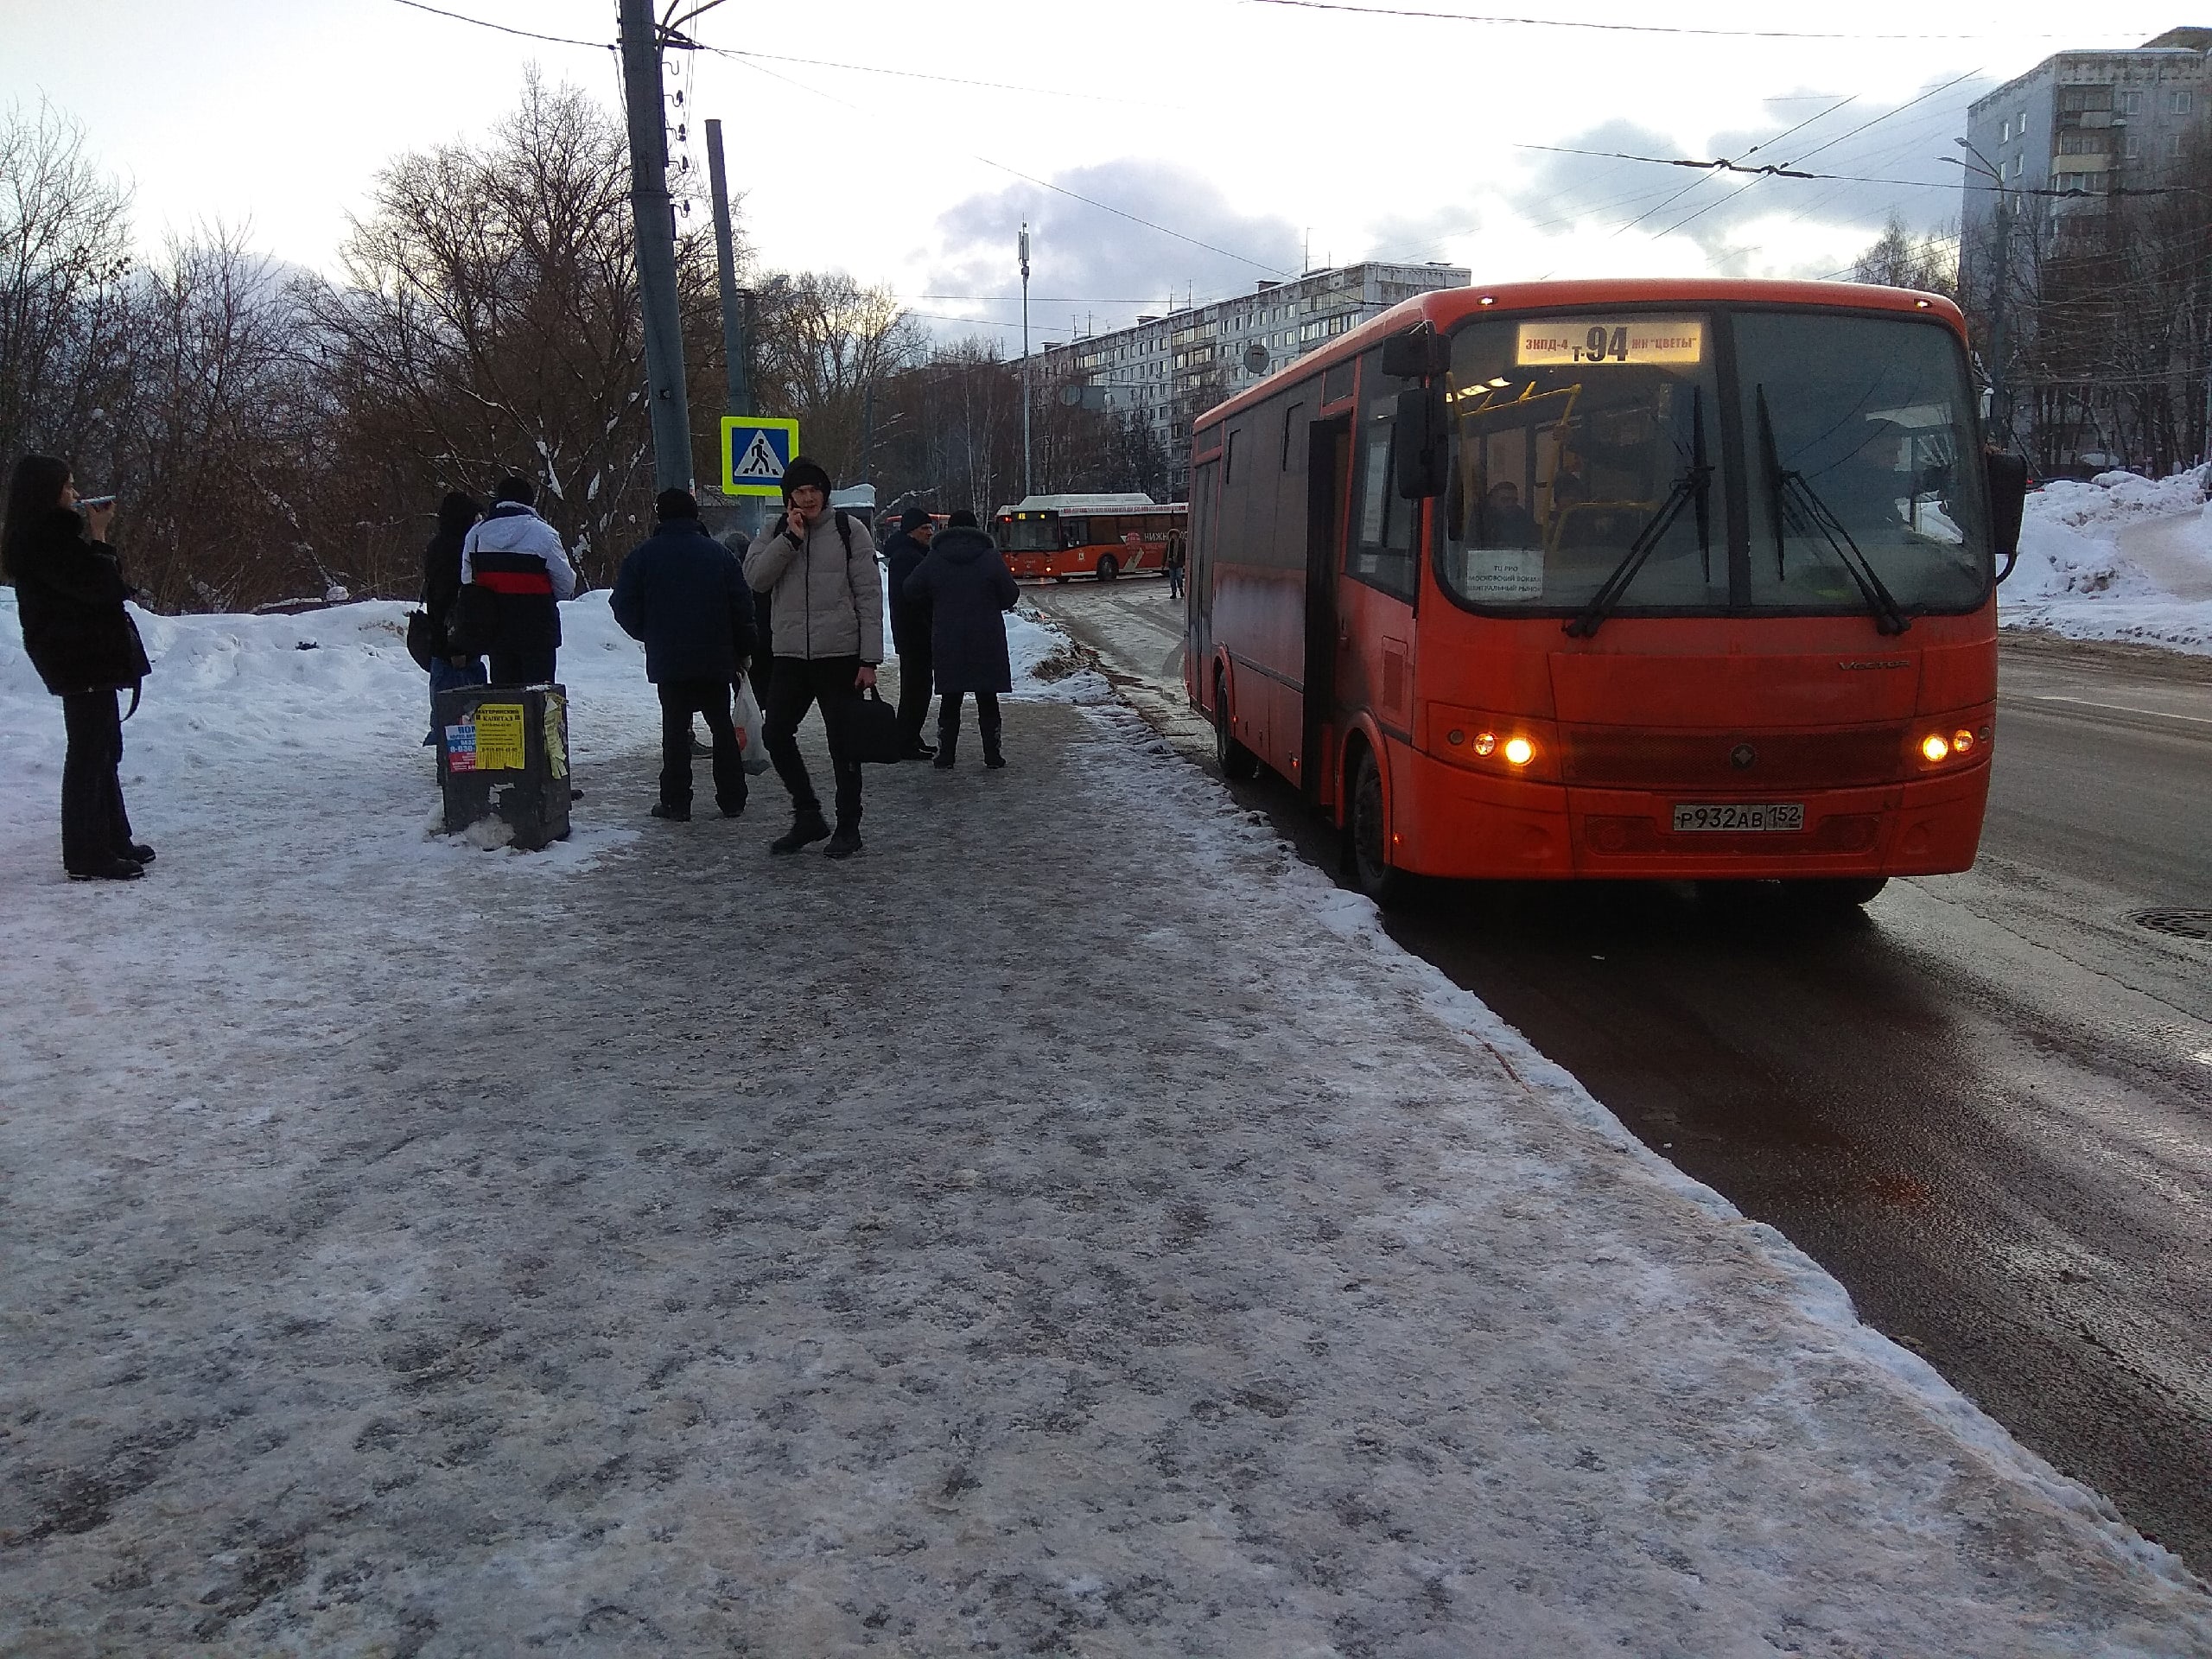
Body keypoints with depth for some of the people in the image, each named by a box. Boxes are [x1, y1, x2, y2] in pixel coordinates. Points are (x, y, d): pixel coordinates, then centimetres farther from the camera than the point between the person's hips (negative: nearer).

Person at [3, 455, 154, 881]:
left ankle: (113, 841, 28)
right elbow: (98, 585, -22)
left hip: (91, 657, 11)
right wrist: (99, 535, -12)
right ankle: (86, 858, -2)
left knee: (105, 750, 18)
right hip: (81, 658, -11)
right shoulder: (44, 541, -17)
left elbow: (100, 582, 14)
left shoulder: (50, 536, 15)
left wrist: (95, 536, 6)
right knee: (89, 753, -6)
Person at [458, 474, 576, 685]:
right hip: (536, 628, -4)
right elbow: (566, 582, -7)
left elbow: (467, 581, 9)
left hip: (495, 633, 4)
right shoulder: (543, 532, -10)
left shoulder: (475, 534, 5)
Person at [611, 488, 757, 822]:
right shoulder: (718, 553, 3)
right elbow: (742, 605, 1)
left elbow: (623, 604, -2)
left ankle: (675, 801, 2)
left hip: (667, 660, -1)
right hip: (716, 659, 1)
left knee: (675, 728, 4)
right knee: (722, 726, 11)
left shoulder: (644, 554, 0)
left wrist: (647, 634, 14)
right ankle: (732, 799, 12)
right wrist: (742, 651, 9)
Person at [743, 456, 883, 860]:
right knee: (775, 734, 3)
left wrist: (869, 659, -9)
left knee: (842, 744, 3)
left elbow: (869, 596, -4)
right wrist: (790, 538, -14)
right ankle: (807, 816, 19)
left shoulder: (849, 531, -2)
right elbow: (755, 578, -8)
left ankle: (848, 827, 15)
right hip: (790, 656, 4)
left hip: (841, 656, -4)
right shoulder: (774, 534, 8)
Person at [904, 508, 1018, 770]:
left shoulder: (934, 559, -1)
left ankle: (946, 754, 8)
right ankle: (992, 754, 8)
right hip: (986, 642, -1)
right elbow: (1011, 595, -4)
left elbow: (911, 590, 3)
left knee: (950, 699, 9)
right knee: (987, 699, 7)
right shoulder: (990, 557, -6)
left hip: (947, 643, 1)